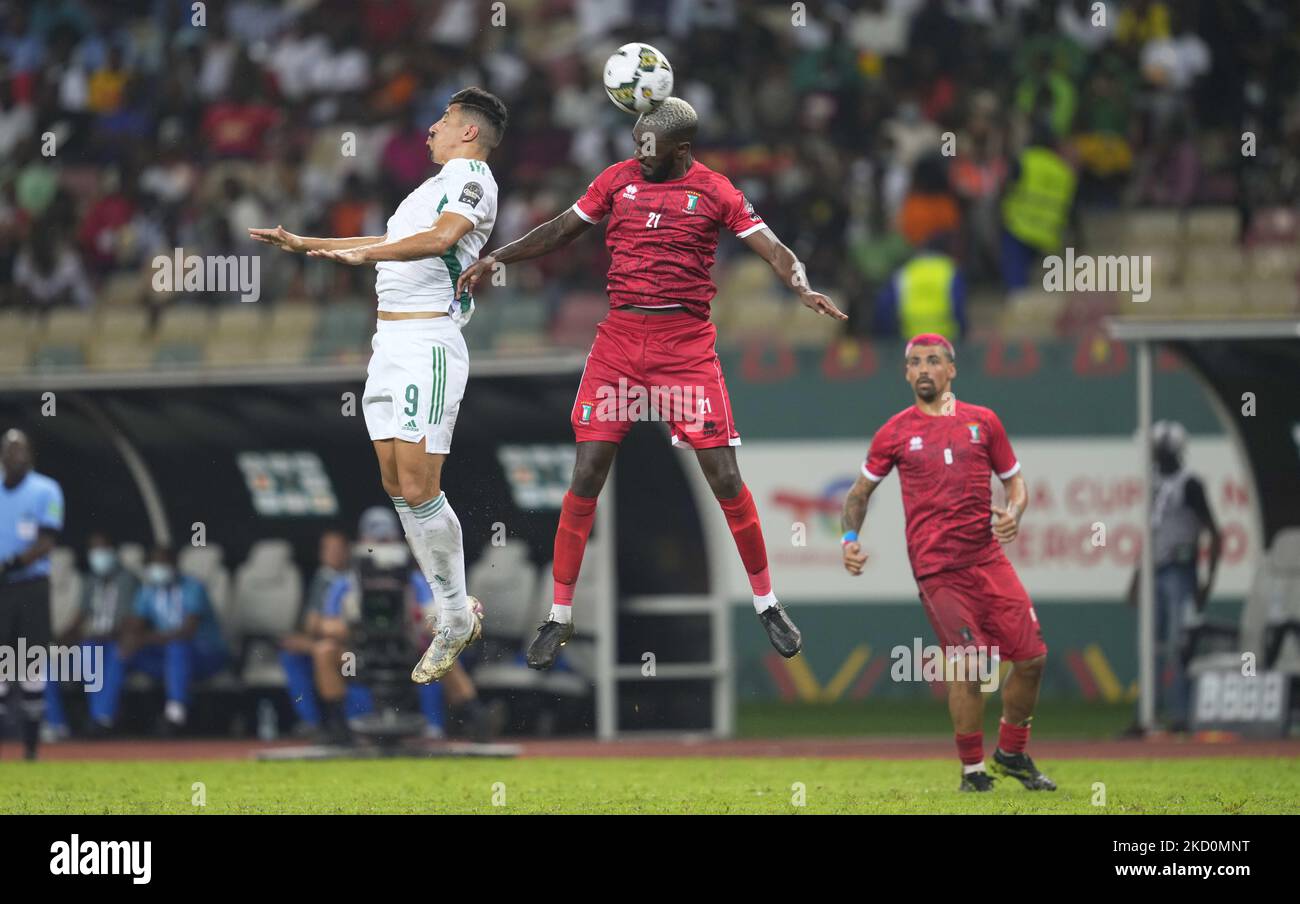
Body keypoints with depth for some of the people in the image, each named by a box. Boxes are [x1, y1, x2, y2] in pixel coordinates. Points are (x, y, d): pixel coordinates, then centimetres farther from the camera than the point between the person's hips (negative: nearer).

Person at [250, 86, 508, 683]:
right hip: (389, 343, 10)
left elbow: (443, 237, -25)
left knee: (418, 488, -14)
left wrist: (363, 253, -35)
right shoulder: (437, 186, 25)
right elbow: (394, 246, 39)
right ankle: (452, 615, 10)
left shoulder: (472, 178, -5)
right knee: (398, 488, 5)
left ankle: (457, 618, -2)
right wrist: (305, 245, 43)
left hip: (428, 345, -10)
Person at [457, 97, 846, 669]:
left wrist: (801, 287, -22)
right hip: (619, 338, 2)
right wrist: (497, 257, 7)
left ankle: (766, 603, 12)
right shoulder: (618, 179, 7)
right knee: (586, 476, -4)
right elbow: (563, 230, 17)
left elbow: (773, 250, -2)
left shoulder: (713, 192, 0)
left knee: (724, 479, -6)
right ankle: (559, 617, 6)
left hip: (686, 343, -2)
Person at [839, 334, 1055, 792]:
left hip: (988, 557, 3)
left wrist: (1014, 512, -5)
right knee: (968, 666, -13)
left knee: (1032, 658, 0)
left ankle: (1011, 754, 21)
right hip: (936, 567, -3)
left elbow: (1014, 480, 17)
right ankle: (972, 770, 2)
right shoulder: (896, 432, 6)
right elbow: (861, 491, 15)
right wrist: (850, 538, -1)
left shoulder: (983, 422, 10)